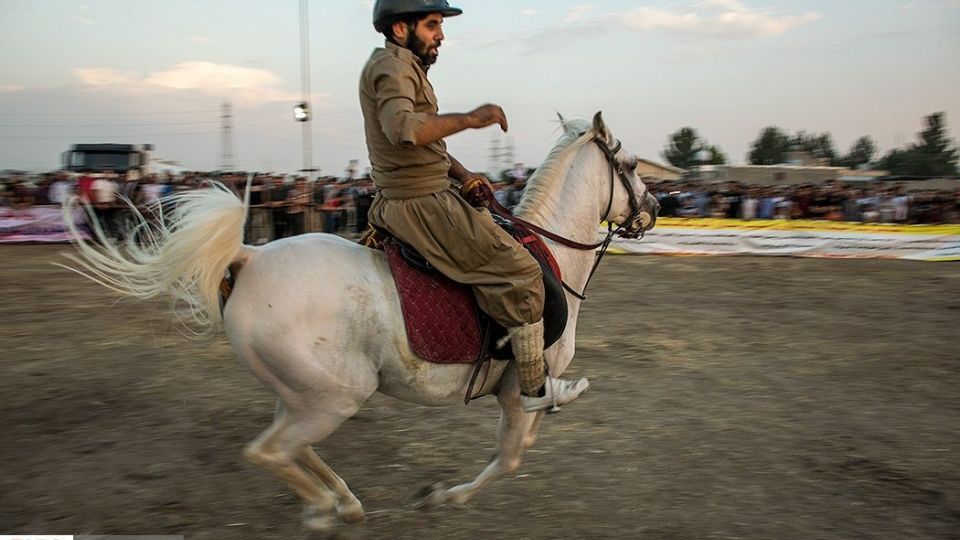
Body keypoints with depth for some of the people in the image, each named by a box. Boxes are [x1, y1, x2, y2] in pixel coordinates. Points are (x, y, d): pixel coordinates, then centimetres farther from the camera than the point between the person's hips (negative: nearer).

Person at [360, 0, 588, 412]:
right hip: (422, 205, -11)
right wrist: (469, 119, -32)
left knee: (492, 226, 32)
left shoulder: (406, 67, 18)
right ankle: (535, 388, 0)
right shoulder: (391, 67, -14)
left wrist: (461, 173, 12)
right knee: (521, 270, -8)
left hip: (397, 203, 11)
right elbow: (403, 129, -34)